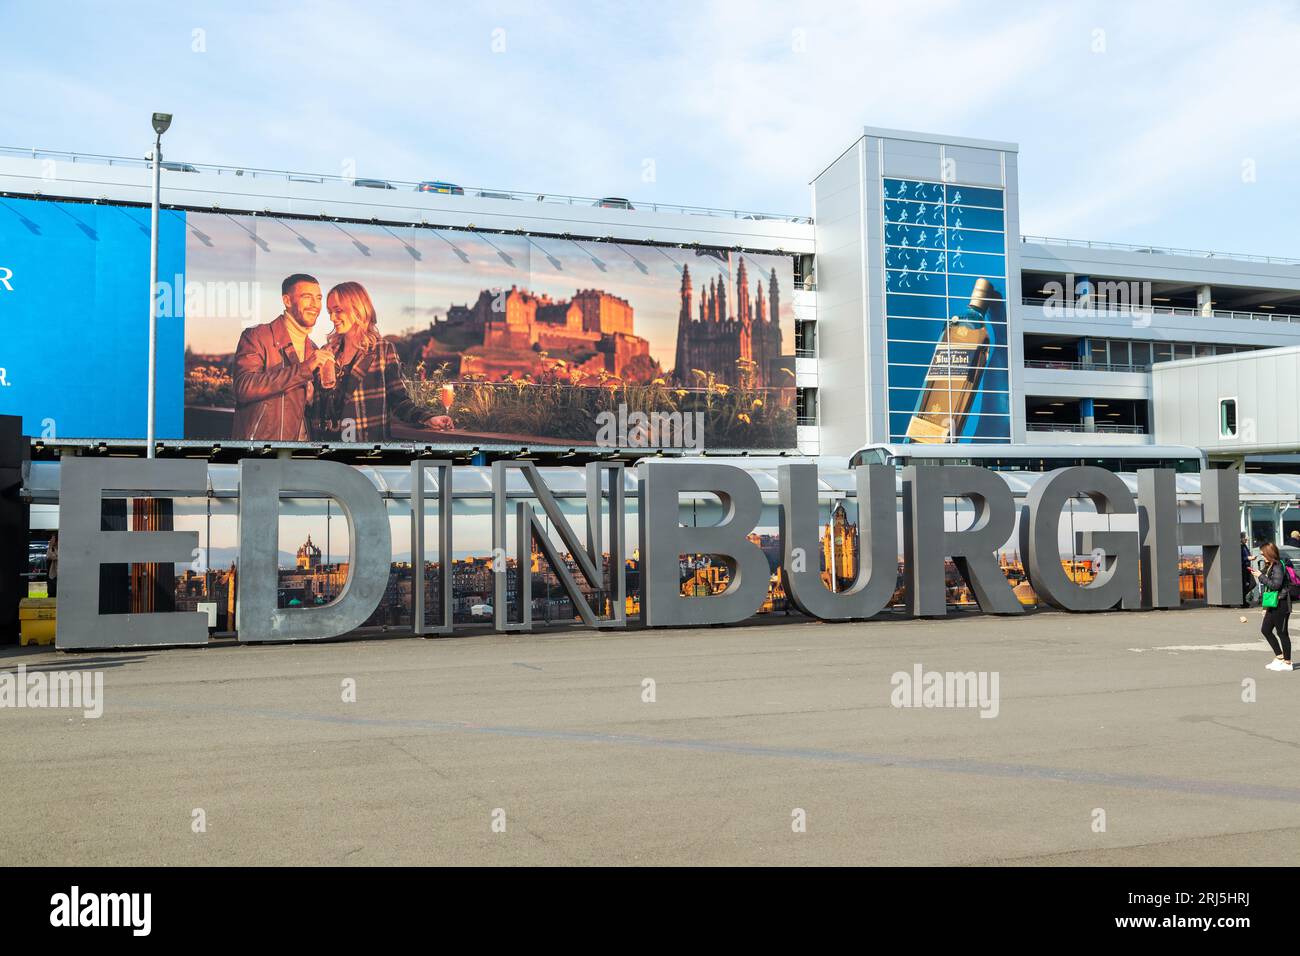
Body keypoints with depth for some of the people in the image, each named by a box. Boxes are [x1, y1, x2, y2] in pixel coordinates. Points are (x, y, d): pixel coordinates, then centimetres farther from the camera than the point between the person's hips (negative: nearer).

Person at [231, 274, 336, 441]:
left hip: (300, 438, 6)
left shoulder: (313, 349, 10)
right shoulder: (256, 336, -9)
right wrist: (303, 368, -27)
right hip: (259, 436, -6)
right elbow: (244, 387, -24)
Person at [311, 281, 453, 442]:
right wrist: (325, 384, -13)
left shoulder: (383, 349, -3)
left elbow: (399, 400, -7)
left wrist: (427, 418, -24)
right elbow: (316, 405, 7)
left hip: (370, 438, -4)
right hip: (328, 438, 4)